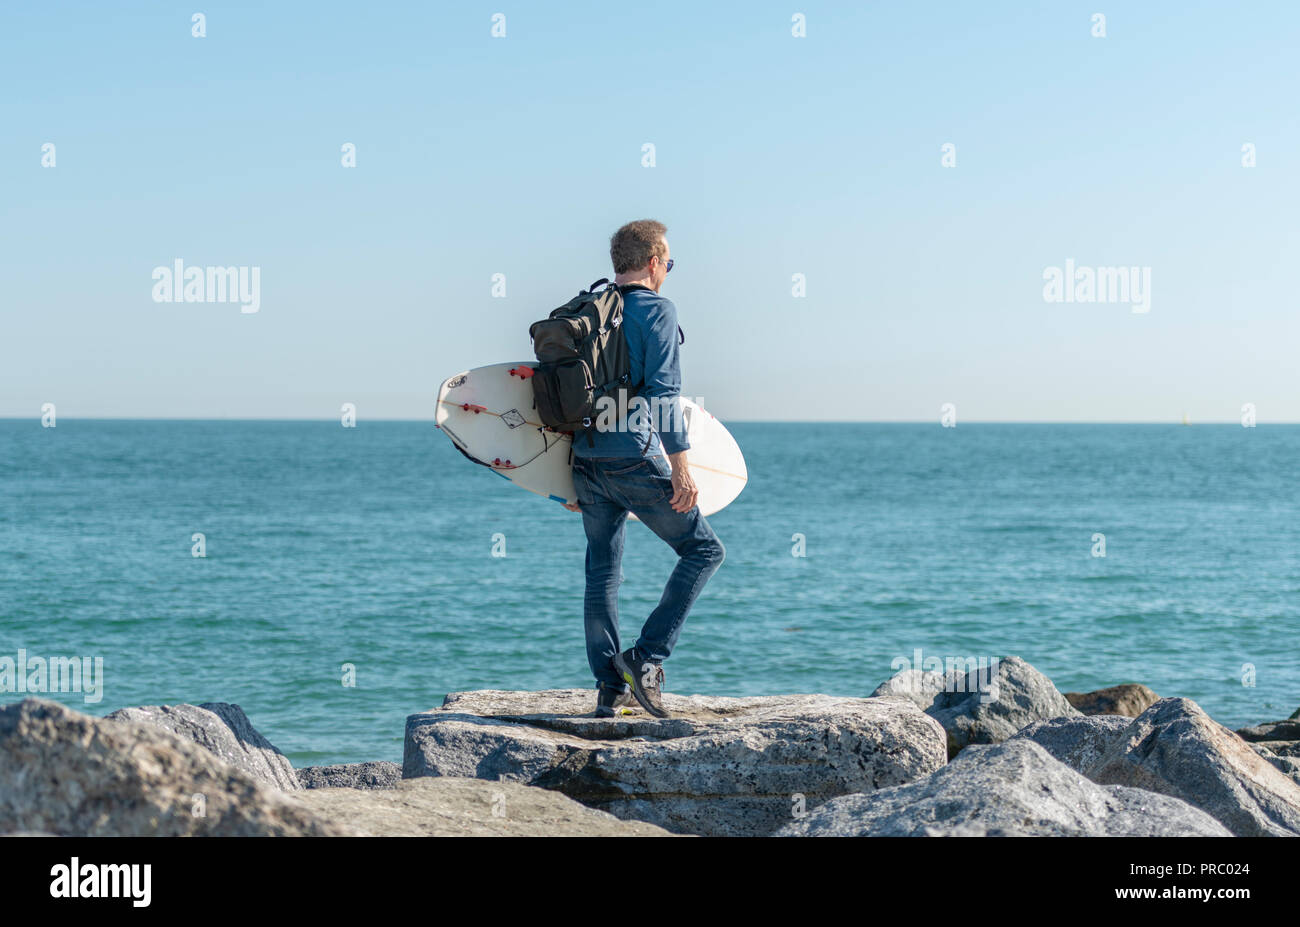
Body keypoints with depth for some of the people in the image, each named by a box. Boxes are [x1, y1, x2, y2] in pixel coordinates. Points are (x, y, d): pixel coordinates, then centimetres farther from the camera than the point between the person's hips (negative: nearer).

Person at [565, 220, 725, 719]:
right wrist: (680, 465, -16)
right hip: (637, 461, -7)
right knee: (704, 549, 7)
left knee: (602, 571, 13)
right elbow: (663, 391, -15)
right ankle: (648, 656, -3)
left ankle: (608, 687, 12)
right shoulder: (656, 309, -6)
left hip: (586, 461, 7)